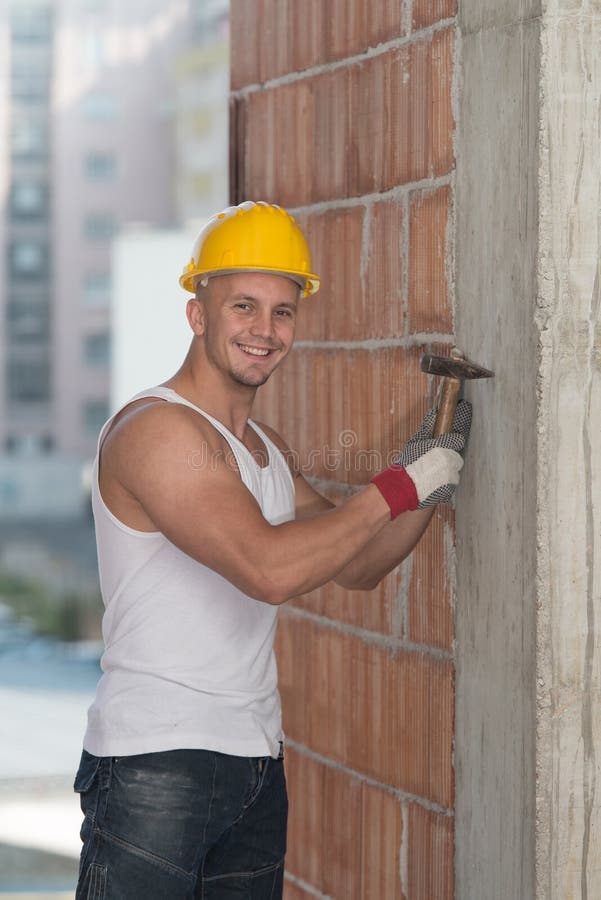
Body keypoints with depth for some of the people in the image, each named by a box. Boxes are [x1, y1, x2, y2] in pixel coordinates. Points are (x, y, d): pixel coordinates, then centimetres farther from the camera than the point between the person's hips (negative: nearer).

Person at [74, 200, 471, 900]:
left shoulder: (269, 451, 16)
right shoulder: (155, 429, -13)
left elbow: (356, 565, 24)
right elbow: (268, 569, -24)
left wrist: (431, 475, 7)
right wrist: (401, 485, -14)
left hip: (256, 764, 8)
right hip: (153, 763, -8)